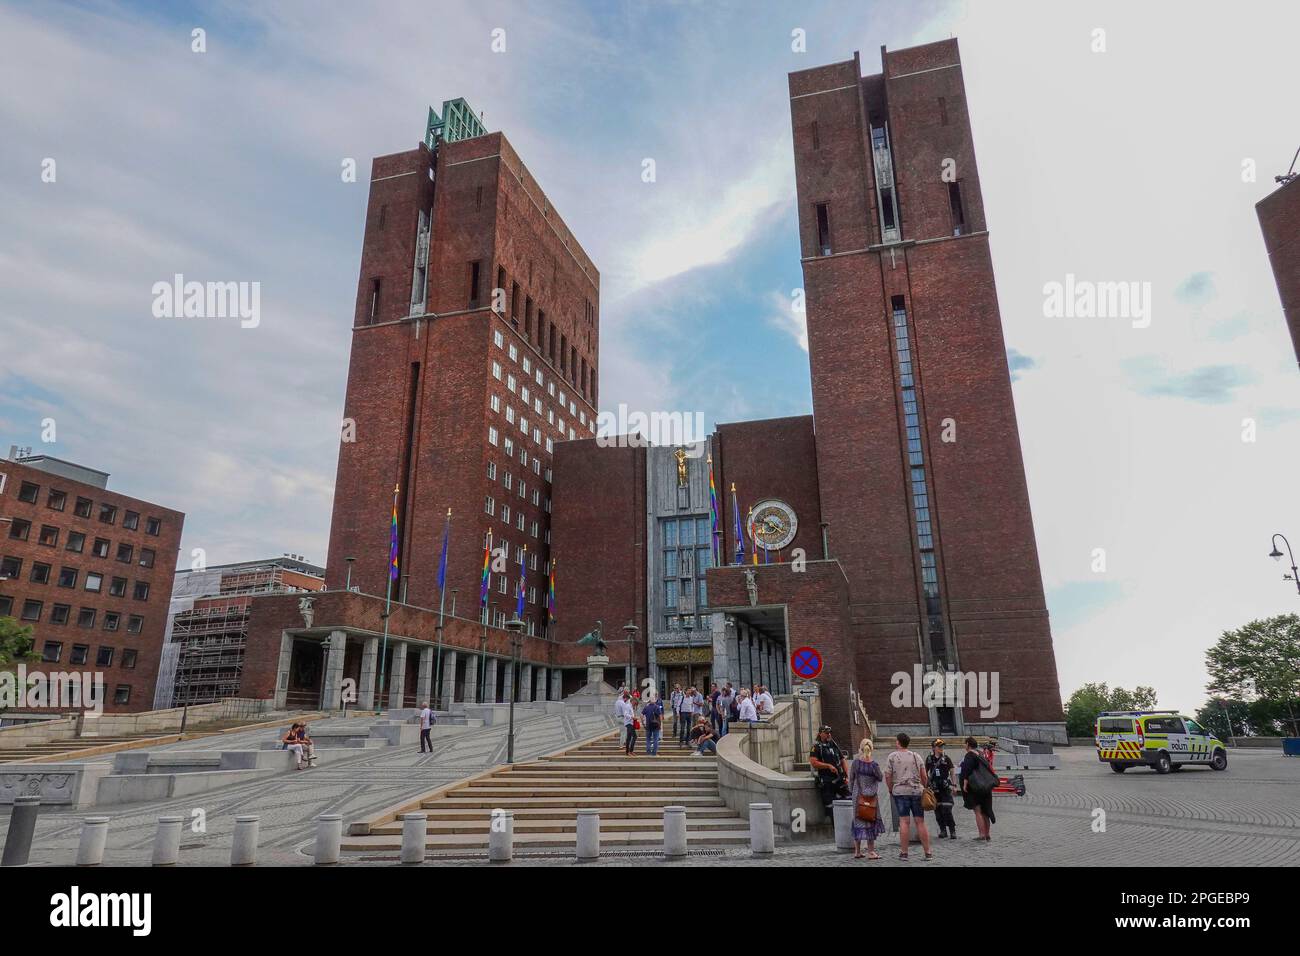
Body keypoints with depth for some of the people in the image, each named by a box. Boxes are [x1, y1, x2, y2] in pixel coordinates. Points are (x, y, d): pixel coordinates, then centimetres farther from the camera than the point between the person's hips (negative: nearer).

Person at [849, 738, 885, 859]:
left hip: (857, 795, 3)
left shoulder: (856, 762, -6)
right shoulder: (874, 764, -14)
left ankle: (857, 851, 17)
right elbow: (880, 778, -2)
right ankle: (870, 852, 9)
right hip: (870, 796, -3)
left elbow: (851, 777, 2)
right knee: (871, 822, 8)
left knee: (858, 822, 12)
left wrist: (851, 791, 16)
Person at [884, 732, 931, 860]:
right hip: (917, 791, 3)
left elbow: (888, 776, -2)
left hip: (900, 791, -3)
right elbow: (924, 776, 10)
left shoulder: (892, 756, 2)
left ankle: (903, 852, -2)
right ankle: (928, 852, 9)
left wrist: (890, 790, 10)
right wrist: (924, 788, 23)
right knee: (920, 822, 6)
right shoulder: (916, 756, 12)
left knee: (904, 821, -3)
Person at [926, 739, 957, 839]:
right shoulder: (929, 759, 4)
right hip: (935, 788, 2)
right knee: (937, 810, 5)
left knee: (947, 810, -9)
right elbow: (925, 773, 12)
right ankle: (943, 830, 16)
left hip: (945, 787, -2)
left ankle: (952, 830, 1)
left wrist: (953, 785, -2)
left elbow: (952, 771, 3)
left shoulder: (946, 758, -1)